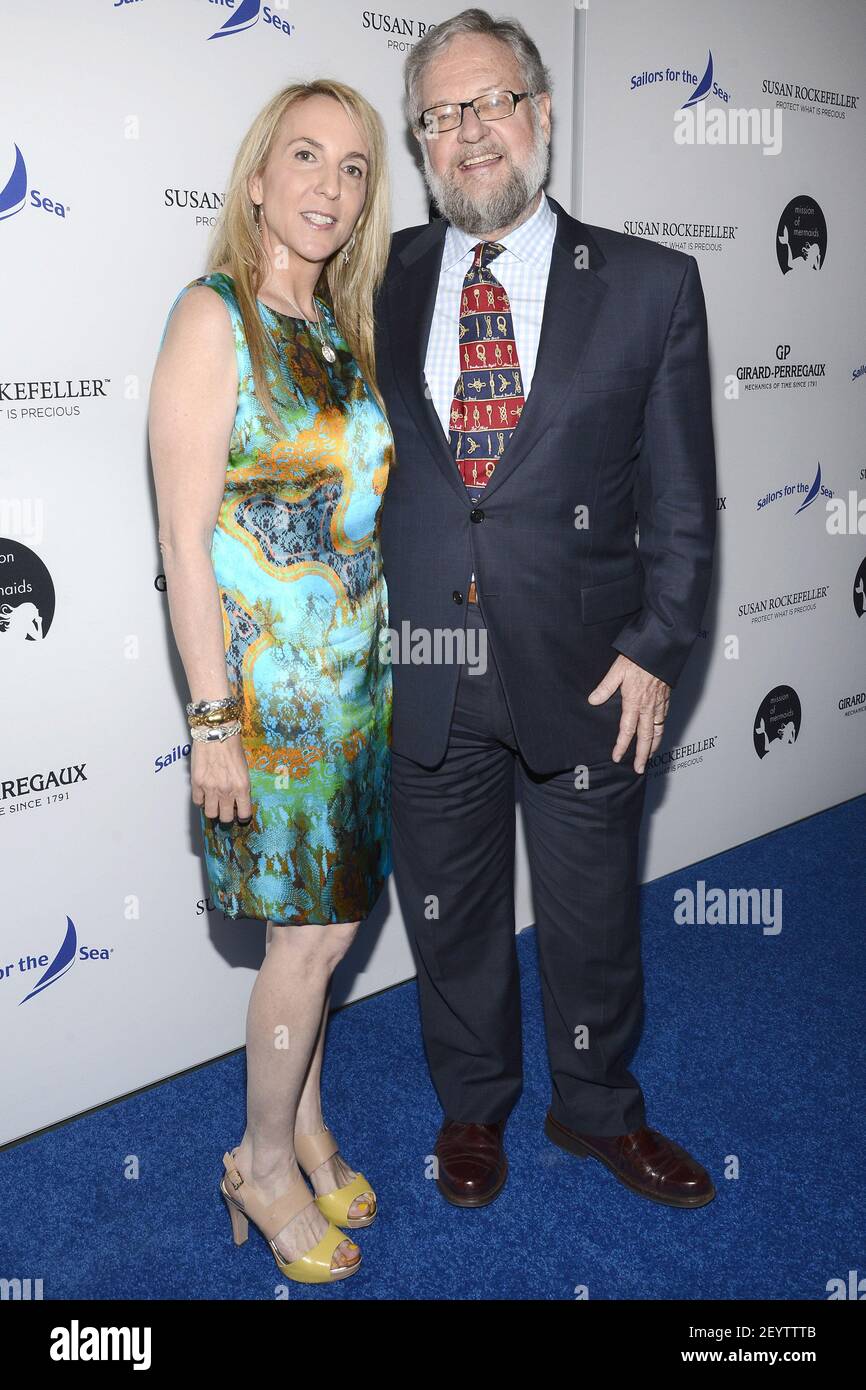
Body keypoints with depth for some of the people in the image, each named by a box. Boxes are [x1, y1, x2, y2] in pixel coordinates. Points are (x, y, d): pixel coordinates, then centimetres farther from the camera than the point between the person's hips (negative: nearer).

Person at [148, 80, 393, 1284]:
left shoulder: (341, 326, 10)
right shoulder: (213, 317, -11)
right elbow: (186, 537, -15)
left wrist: (387, 658, 15)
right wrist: (211, 720, -17)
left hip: (357, 677, 7)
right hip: (270, 685, -6)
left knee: (327, 920, 15)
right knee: (312, 934, 3)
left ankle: (305, 1125, 36)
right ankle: (265, 1162, 26)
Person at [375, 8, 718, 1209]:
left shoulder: (649, 286, -1)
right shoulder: (380, 284, 4)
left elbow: (681, 495, 0)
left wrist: (656, 647, -7)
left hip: (585, 671, -1)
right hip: (420, 675, 2)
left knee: (594, 918, 15)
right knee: (449, 910, 17)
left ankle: (597, 1109, 42)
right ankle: (473, 1105, 43)